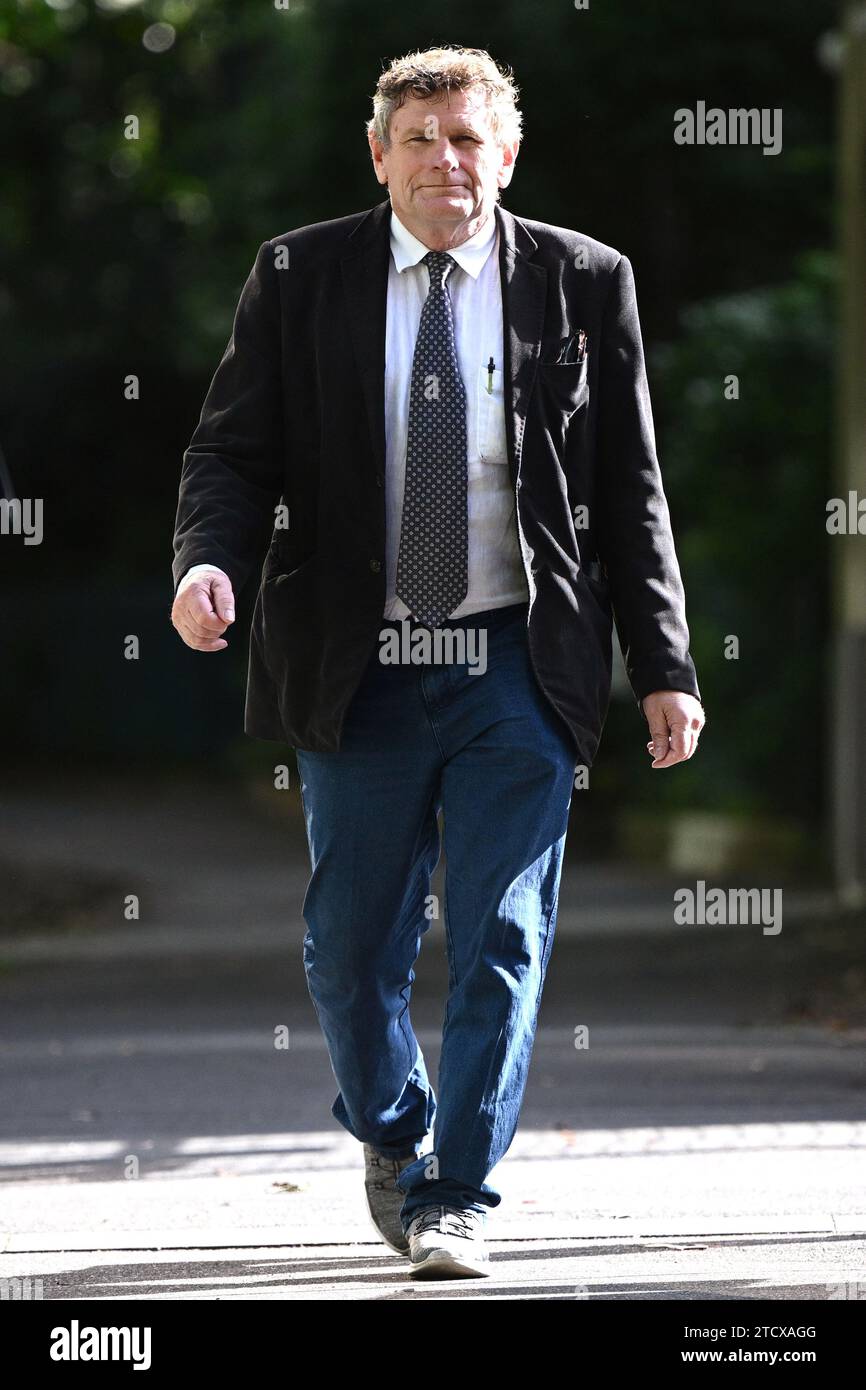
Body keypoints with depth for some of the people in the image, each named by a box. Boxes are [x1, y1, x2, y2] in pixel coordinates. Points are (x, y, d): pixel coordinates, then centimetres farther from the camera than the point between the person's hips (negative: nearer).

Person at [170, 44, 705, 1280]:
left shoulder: (584, 283, 3)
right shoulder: (299, 278, 3)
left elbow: (631, 489, 5)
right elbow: (234, 448, 2)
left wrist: (664, 667, 1)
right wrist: (209, 561, -19)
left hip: (518, 669, -1)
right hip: (360, 669, 1)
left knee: (501, 943, -4)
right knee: (351, 947, 8)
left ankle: (455, 1200, 4)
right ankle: (392, 1135, 35)